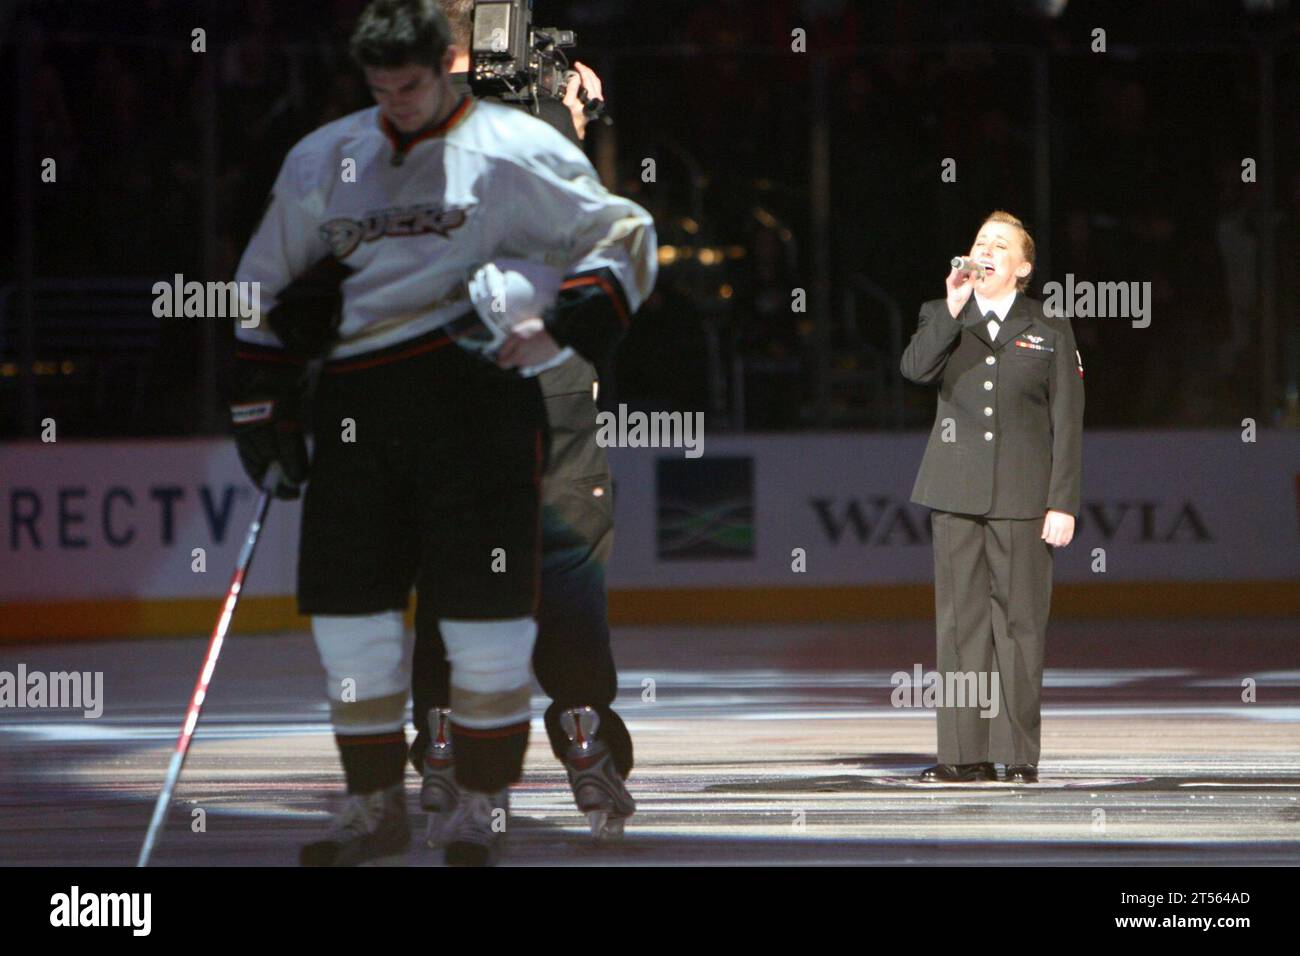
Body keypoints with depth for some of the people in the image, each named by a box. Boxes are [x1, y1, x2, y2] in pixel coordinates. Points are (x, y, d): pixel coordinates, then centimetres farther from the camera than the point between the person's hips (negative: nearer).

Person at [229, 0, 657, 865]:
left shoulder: (516, 152, 1)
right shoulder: (323, 161, 15)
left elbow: (626, 236, 2)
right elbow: (266, 288, 22)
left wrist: (560, 329, -13)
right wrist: (263, 407, 14)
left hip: (476, 395, -4)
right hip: (355, 406, 4)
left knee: (484, 615, -5)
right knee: (349, 608, 3)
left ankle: (484, 810, 7)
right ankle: (377, 807, 16)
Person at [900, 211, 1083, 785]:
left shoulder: (1049, 332, 8)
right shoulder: (942, 321, 12)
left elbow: (1067, 425, 4)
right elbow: (915, 369, -9)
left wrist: (1063, 504, -4)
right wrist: (953, 310, -16)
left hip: (1022, 499, -2)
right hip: (956, 498, 2)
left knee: (1019, 622, -3)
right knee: (961, 621, 0)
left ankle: (1018, 756, 0)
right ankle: (965, 754, 2)